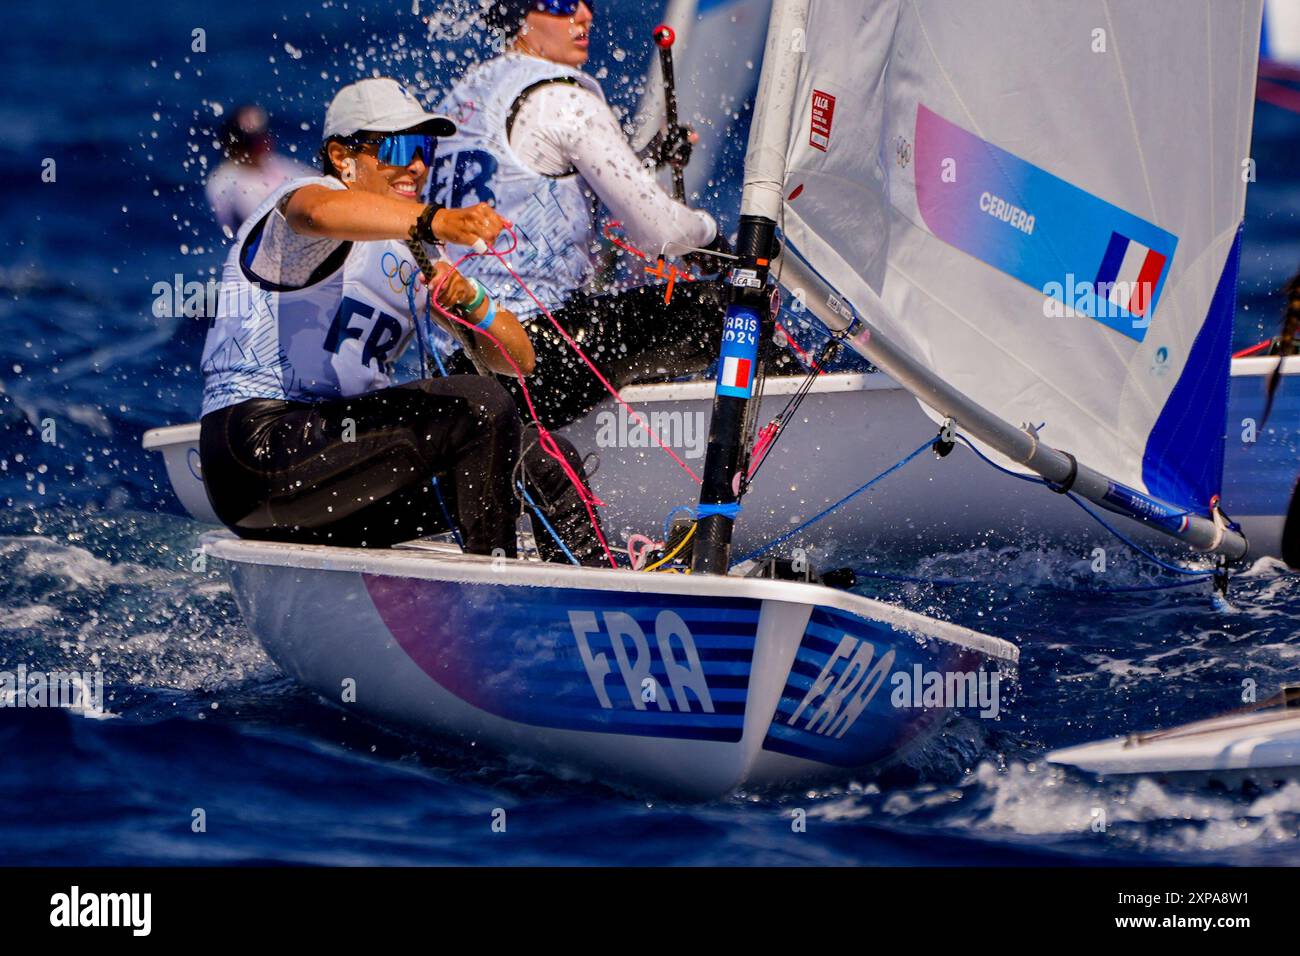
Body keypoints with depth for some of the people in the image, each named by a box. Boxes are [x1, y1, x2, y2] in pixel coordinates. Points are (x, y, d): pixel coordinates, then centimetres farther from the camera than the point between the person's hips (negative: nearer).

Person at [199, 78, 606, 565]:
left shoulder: (418, 260, 19)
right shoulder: (303, 196, -4)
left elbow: (517, 360, 10)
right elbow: (322, 212, -33)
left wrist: (472, 302, -11)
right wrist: (434, 220, -50)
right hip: (260, 443, -8)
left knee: (545, 462, -1)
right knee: (478, 403, -22)